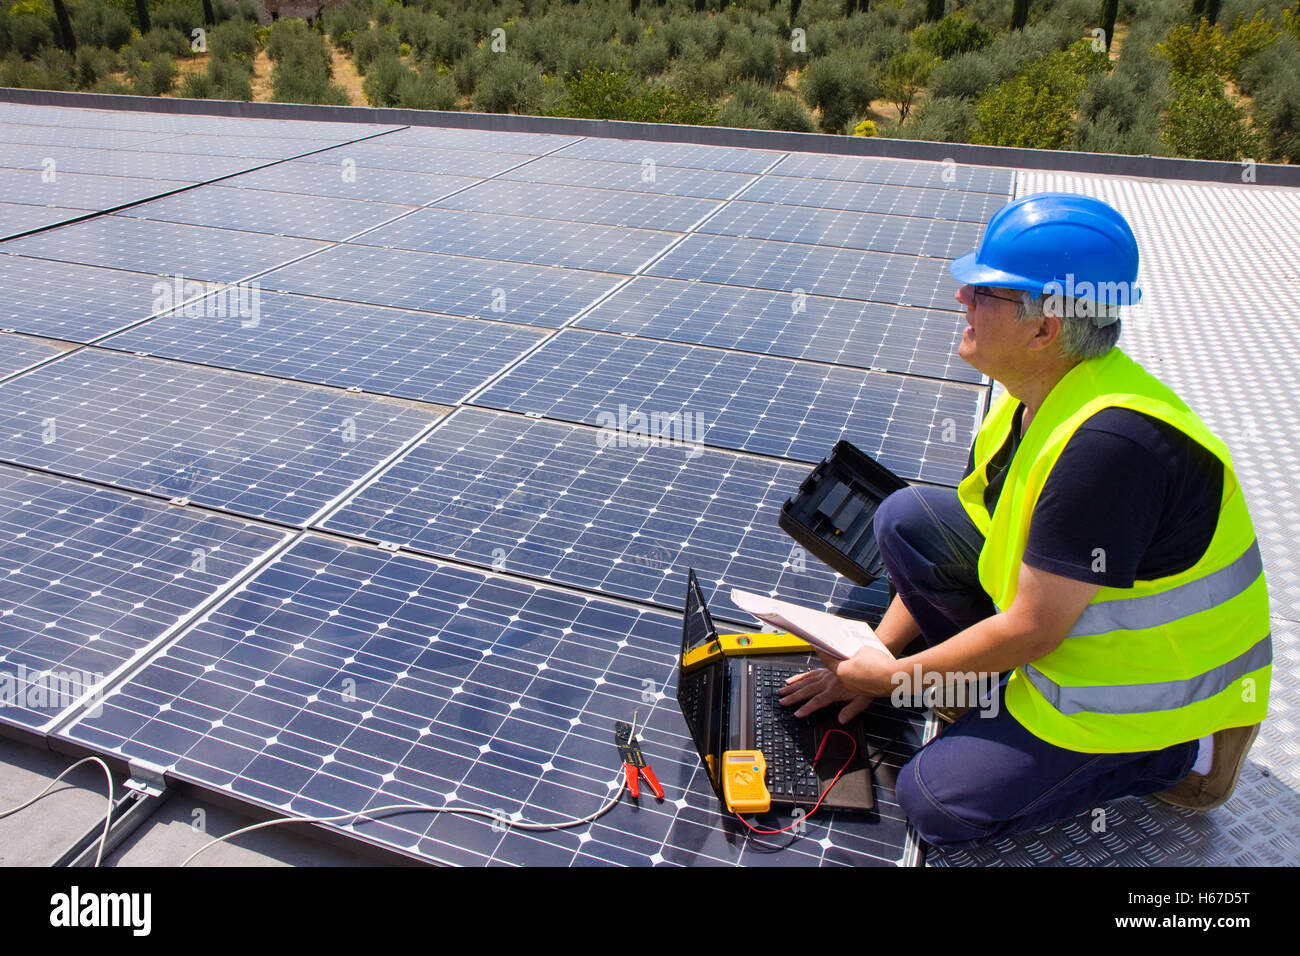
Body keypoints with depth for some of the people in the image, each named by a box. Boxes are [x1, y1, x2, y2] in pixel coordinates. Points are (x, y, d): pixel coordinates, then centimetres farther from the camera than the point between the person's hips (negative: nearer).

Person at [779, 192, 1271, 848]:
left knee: (936, 803, -10)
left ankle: (1182, 754, 3)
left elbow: (1033, 628, -28)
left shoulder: (1108, 444, -35)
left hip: (1156, 684, -8)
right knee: (906, 518, -4)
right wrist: (872, 657, 0)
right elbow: (935, 550, 2)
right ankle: (998, 695, 7)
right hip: (1076, 611, 8)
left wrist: (895, 677, -15)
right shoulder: (1039, 394, -4)